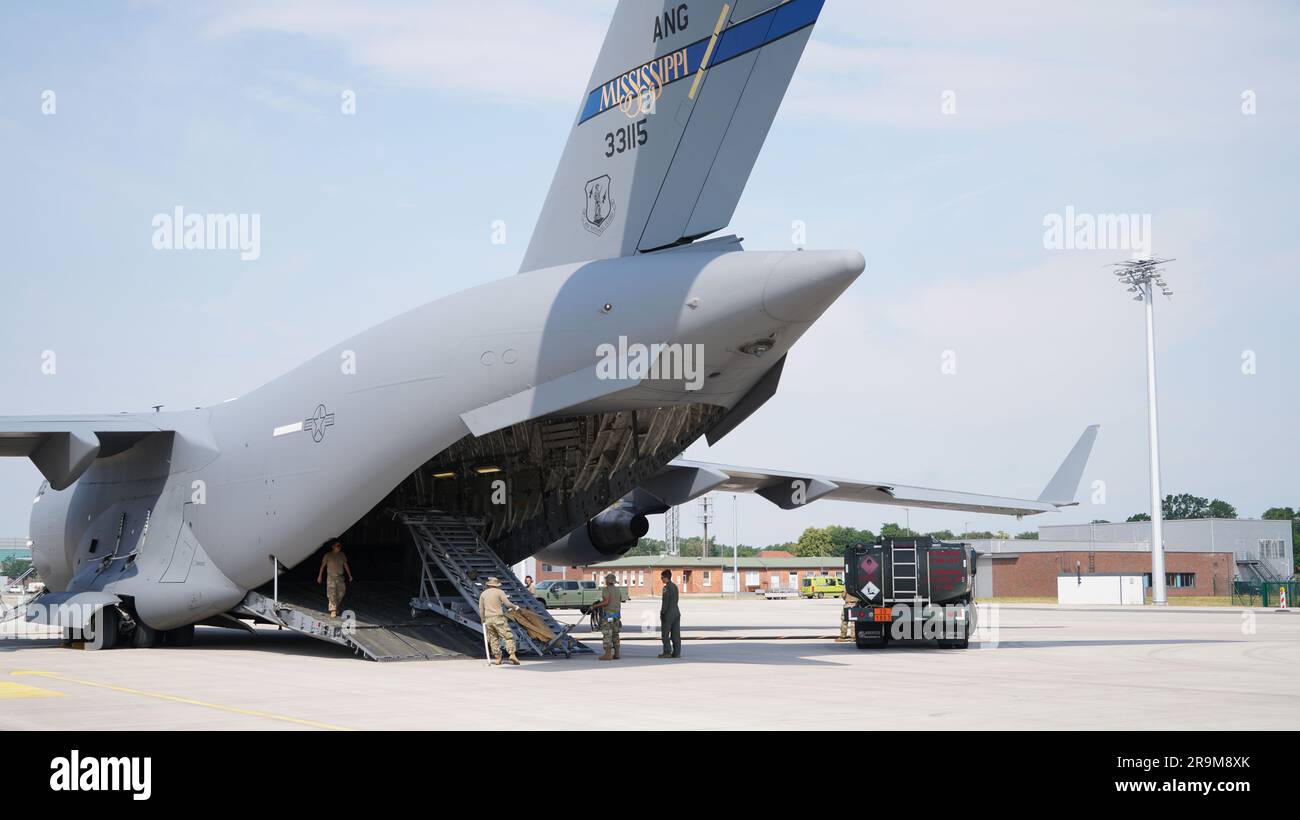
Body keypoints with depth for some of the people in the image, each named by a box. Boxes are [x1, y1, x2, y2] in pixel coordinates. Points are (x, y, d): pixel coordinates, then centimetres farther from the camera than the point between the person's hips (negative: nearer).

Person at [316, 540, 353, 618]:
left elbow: (346, 565, 14)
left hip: (340, 577, 4)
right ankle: (333, 611, -7)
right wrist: (320, 576, 2)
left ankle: (335, 607, 24)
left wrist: (350, 575, 14)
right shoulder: (328, 555, -5)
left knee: (341, 593, 4)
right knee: (332, 594, -9)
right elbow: (323, 565, 1)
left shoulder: (342, 555, 7)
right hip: (331, 577, -4)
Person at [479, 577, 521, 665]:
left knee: (493, 639, 9)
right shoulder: (500, 592, -1)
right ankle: (512, 654, -17)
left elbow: (481, 610, 13)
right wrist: (515, 607, 12)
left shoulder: (483, 594, 12)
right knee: (508, 636, -4)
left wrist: (483, 621, 21)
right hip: (499, 618, -4)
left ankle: (497, 658, 7)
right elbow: (508, 604, -7)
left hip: (488, 619, 4)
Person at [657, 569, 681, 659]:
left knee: (665, 634, -1)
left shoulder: (666, 587, -14)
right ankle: (677, 652, 7)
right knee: (675, 634, 8)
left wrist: (662, 613, -13)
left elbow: (665, 602, -17)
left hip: (668, 613, -8)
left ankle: (667, 652, -4)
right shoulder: (675, 586, 12)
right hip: (676, 612, 8)